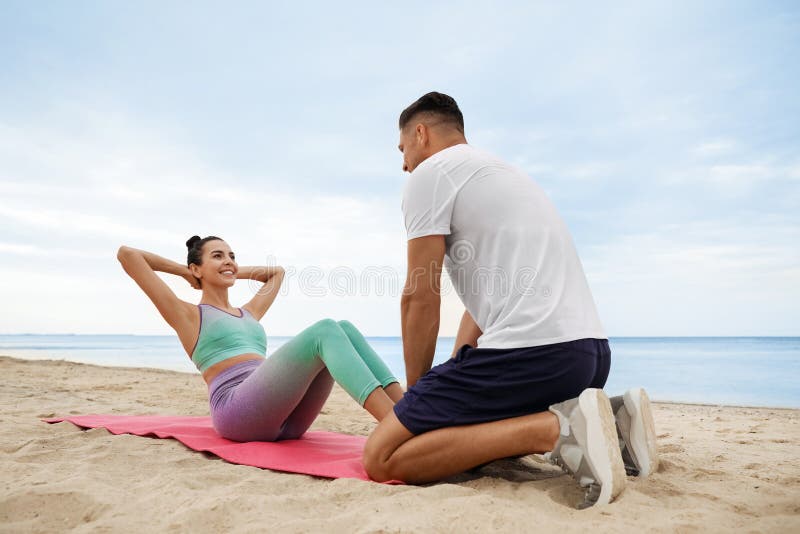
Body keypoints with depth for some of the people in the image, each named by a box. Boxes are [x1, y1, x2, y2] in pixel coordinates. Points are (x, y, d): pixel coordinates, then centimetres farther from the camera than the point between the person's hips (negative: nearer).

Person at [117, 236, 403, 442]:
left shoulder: (248, 314, 31)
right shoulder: (188, 315, 14)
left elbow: (277, 272, 49)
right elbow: (127, 253, 11)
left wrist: (235, 272, 42)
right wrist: (183, 271, 22)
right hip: (237, 409, -7)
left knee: (344, 329, -14)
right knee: (324, 331, -26)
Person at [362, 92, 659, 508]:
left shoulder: (430, 172, 2)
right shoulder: (502, 172, 29)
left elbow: (419, 297, -5)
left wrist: (416, 391, 8)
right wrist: (448, 392, 26)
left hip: (529, 350, -10)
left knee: (381, 457, -5)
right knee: (477, 425, 30)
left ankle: (555, 428, -16)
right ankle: (609, 422, 12)